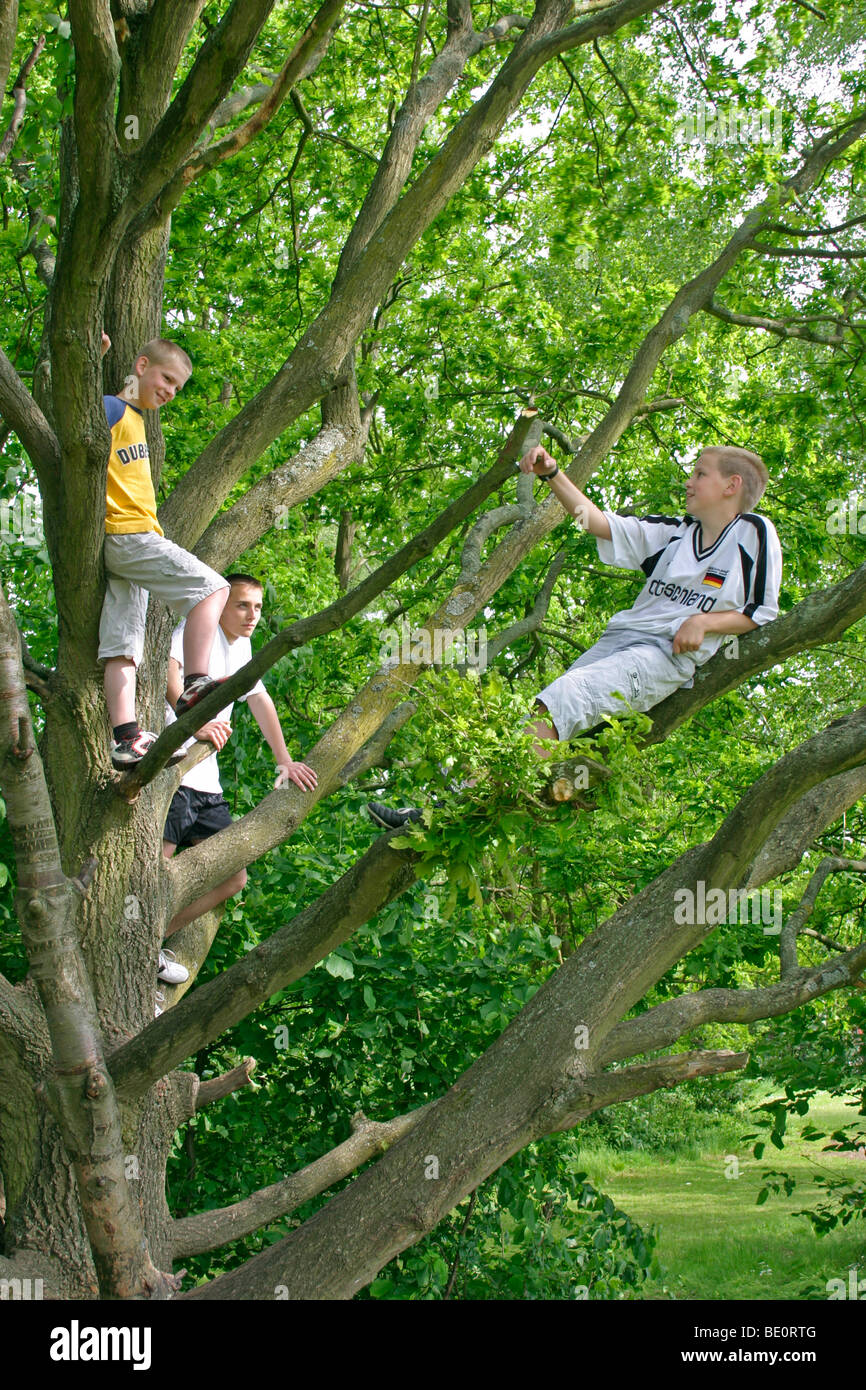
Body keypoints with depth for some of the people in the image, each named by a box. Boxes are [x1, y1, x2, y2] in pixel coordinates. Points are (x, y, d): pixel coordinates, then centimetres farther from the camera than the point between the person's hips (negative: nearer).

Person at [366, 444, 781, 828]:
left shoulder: (754, 533, 5)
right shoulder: (674, 533, 21)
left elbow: (763, 611, 4)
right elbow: (600, 523, 18)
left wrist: (704, 622, -12)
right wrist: (552, 474, 7)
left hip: (667, 655, -7)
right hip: (618, 638, 7)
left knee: (564, 695, -28)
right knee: (539, 720, -11)